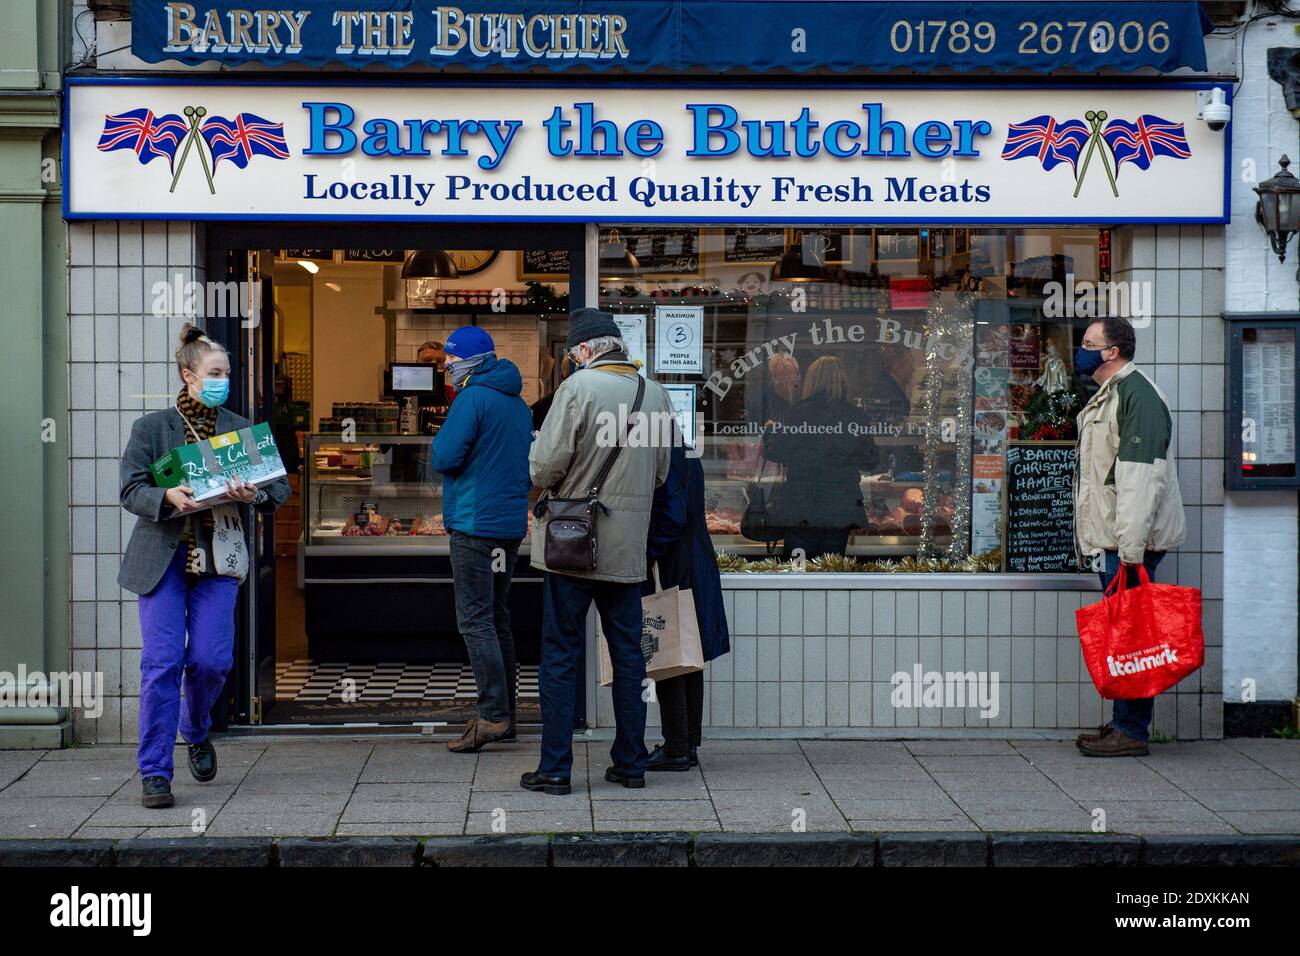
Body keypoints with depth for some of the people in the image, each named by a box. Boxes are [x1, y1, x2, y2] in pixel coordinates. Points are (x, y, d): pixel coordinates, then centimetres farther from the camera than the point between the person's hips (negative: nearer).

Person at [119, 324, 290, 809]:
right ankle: (154, 773, -2)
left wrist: (255, 495, -17)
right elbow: (132, 490, -3)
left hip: (219, 560, 2)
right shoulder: (152, 427, 4)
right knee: (162, 663, -9)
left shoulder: (241, 429, 10)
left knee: (212, 660, -6)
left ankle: (196, 731, 28)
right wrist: (168, 498, -24)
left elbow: (280, 485, 6)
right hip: (162, 558, -2)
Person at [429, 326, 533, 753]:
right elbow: (531, 466, 21)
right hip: (511, 525, 9)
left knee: (475, 621, -8)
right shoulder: (517, 403, 15)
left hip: (475, 523, -9)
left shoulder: (472, 399, -12)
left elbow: (443, 457, -15)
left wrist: (437, 441, 3)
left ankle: (493, 715, -13)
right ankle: (504, 716, 16)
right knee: (497, 620, 13)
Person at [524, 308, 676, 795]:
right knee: (627, 652, 13)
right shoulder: (656, 394, 6)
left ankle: (555, 768, 3)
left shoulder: (578, 387, -13)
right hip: (629, 546, 5)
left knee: (560, 655, 2)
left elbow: (545, 467, -16)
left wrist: (543, 476, 6)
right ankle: (630, 764, 17)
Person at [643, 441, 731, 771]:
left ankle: (676, 749, 0)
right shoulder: (690, 458, 11)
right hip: (695, 569, 10)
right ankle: (689, 744, 19)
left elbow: (673, 518, -23)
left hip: (669, 571, -10)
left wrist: (646, 556, -17)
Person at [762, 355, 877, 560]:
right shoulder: (857, 416, -2)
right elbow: (869, 461, 6)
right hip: (842, 509, 2)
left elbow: (774, 452, -3)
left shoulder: (799, 413, -10)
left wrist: (771, 429, 16)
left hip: (802, 508, -2)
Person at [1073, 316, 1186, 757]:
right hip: (1110, 540, 10)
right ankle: (1123, 724, 19)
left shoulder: (1136, 395, -15)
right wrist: (1095, 540, 24)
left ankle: (1132, 731, -3)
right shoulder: (1106, 397, 19)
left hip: (1130, 543, -10)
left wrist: (1130, 550, -25)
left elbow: (1140, 477, -22)